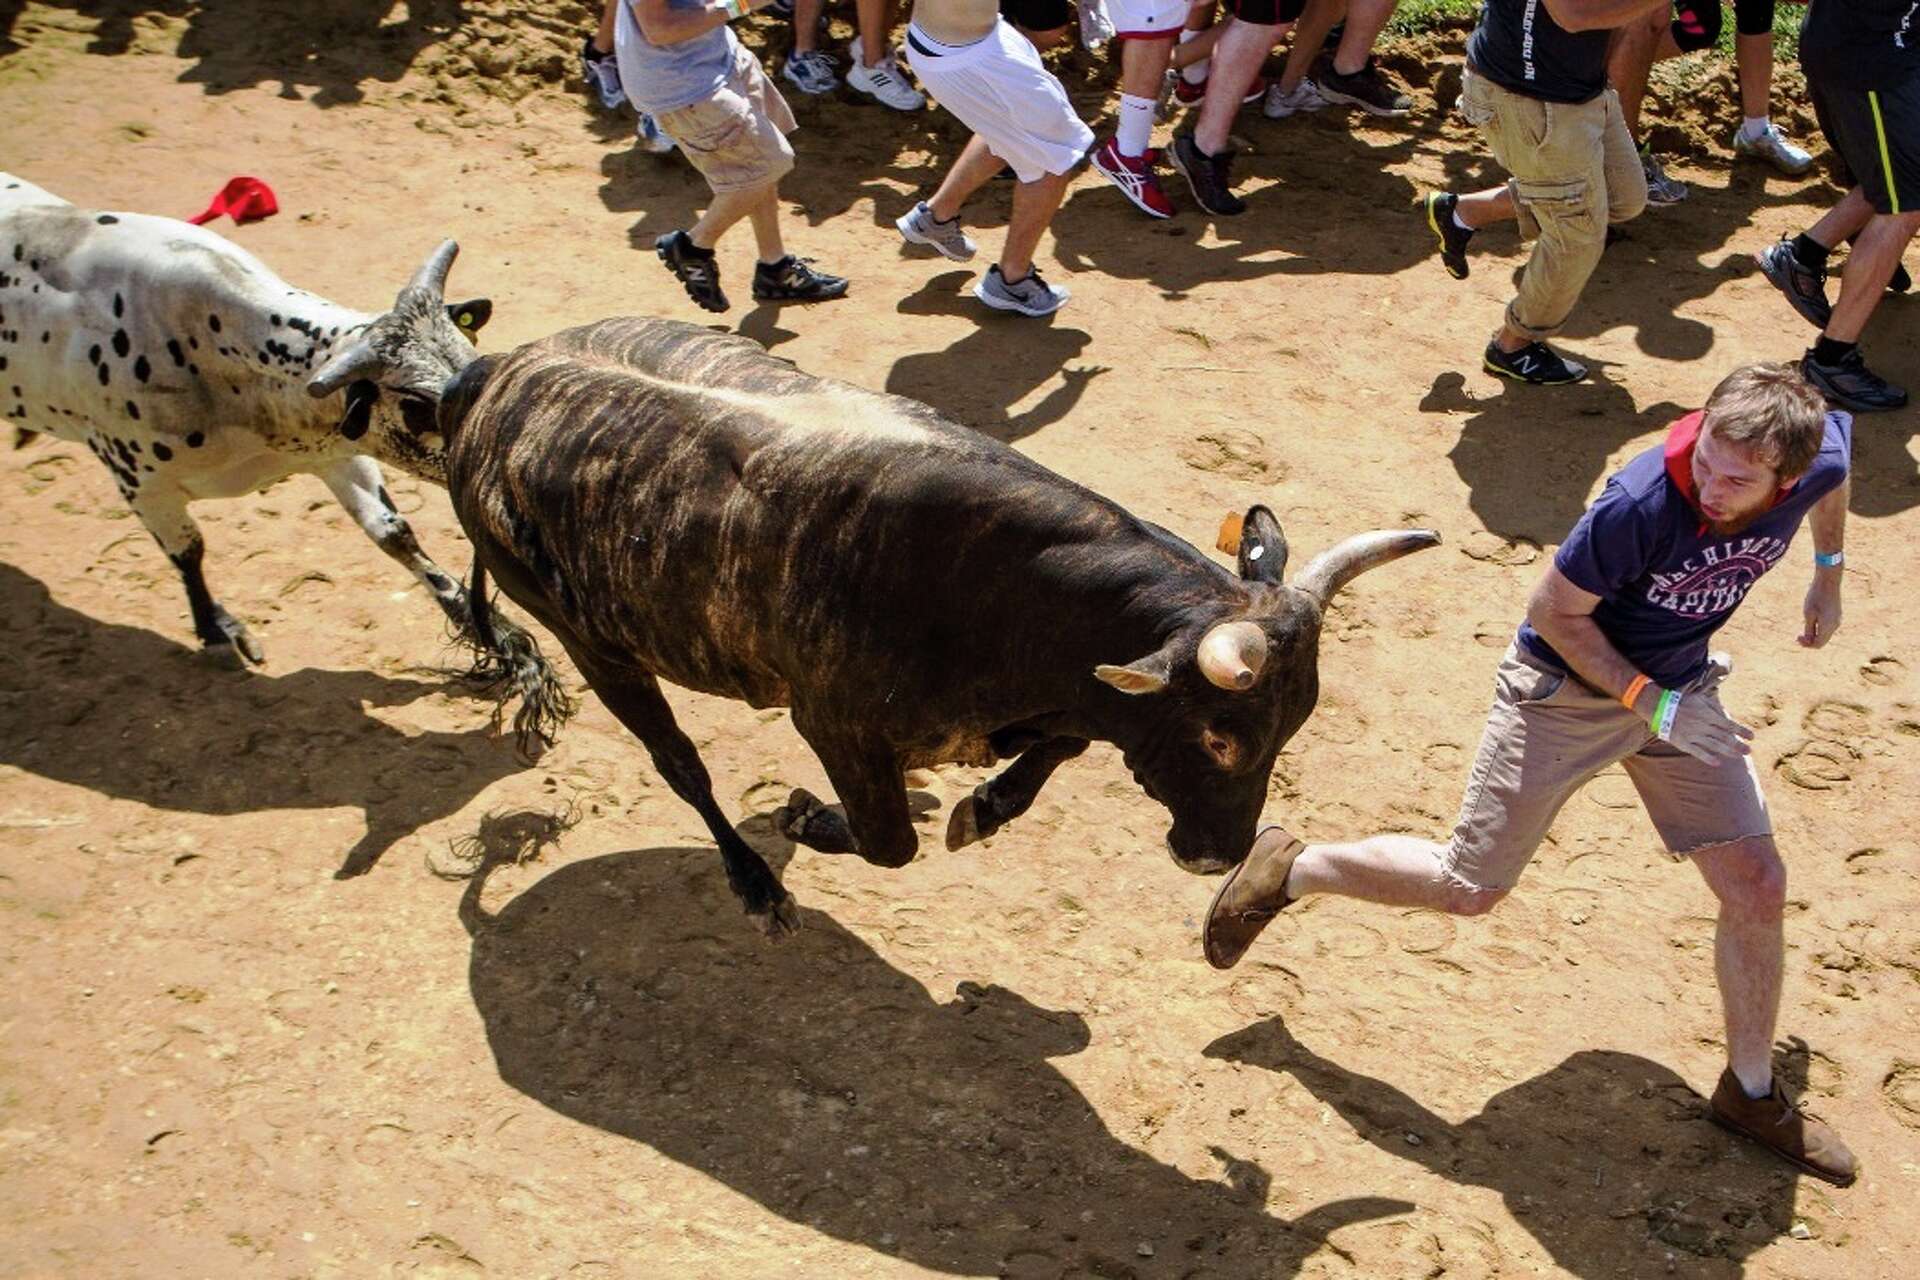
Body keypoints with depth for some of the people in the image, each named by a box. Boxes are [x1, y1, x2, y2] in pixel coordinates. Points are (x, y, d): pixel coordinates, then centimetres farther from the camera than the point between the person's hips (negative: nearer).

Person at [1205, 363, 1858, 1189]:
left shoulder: (1815, 461, -20)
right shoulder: (1642, 503, -36)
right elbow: (1553, 612, -21)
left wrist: (1828, 576, 15)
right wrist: (1651, 704, -25)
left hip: (1681, 684, 5)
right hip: (1565, 685, -5)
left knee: (1758, 888, 3)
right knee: (1469, 888, -1)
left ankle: (1752, 1094, 24)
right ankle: (1290, 870, 21)